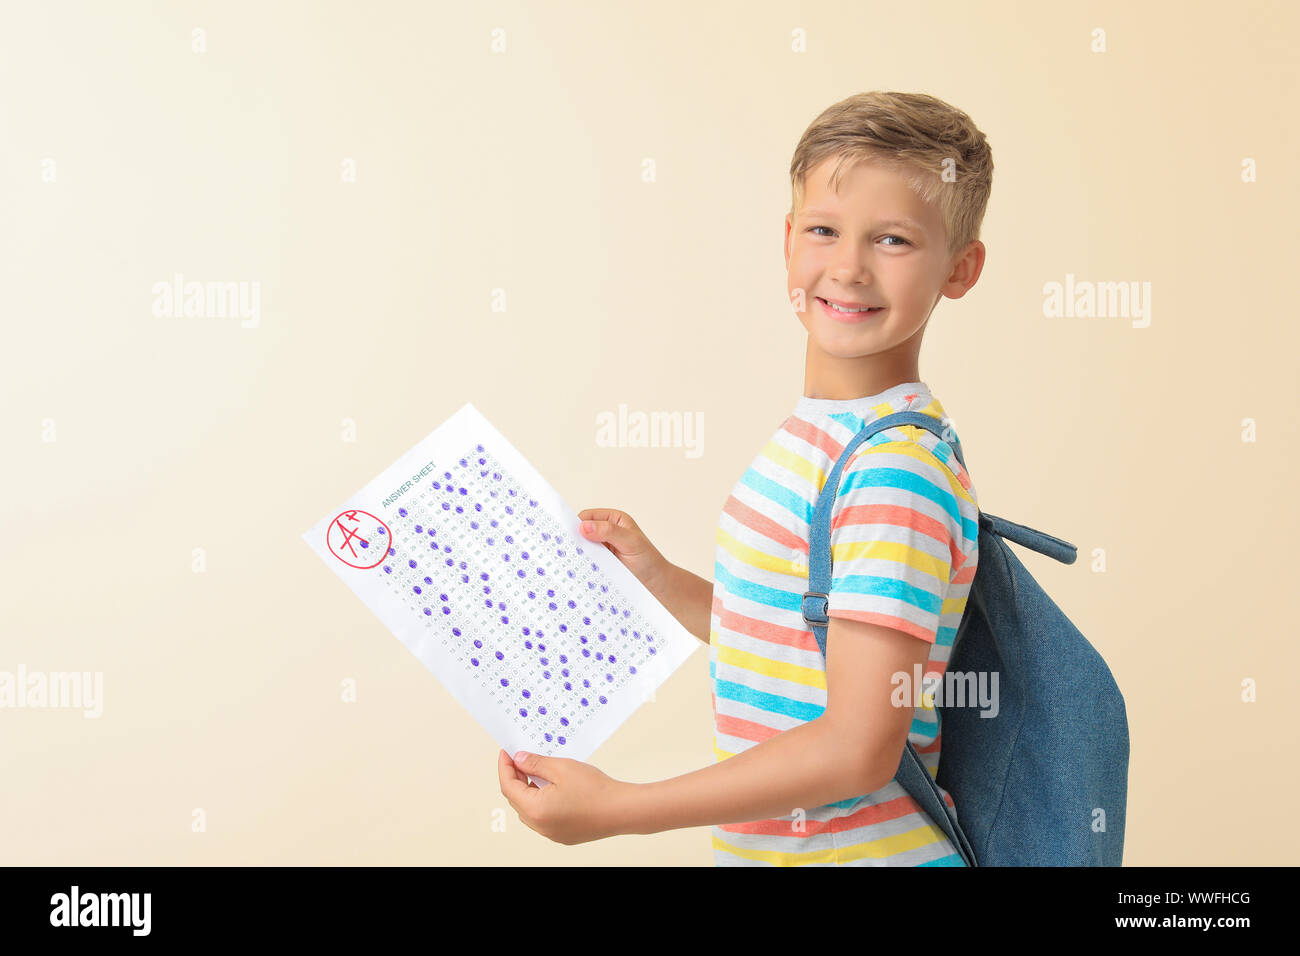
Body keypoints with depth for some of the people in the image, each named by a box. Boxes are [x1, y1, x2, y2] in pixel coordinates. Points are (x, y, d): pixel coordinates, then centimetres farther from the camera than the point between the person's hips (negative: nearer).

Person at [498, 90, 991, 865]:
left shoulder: (899, 471, -23)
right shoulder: (816, 433, 4)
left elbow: (859, 749, -25)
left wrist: (617, 808, -22)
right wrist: (660, 580, 1)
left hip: (865, 851, -7)